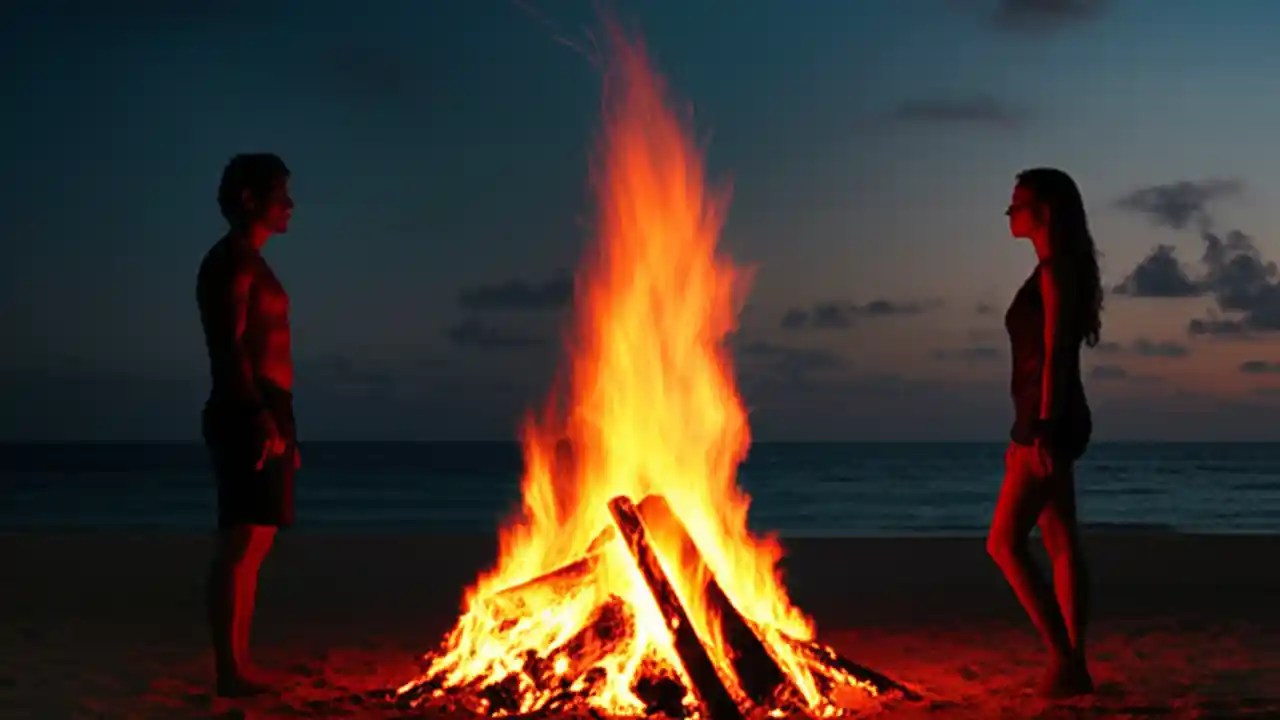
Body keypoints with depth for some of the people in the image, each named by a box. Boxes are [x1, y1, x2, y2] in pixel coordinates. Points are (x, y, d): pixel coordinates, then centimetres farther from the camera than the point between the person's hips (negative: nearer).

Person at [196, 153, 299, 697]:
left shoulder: (250, 262, 22)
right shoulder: (234, 257, -7)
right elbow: (229, 344, -17)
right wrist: (260, 416, -24)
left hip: (264, 414, 10)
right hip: (248, 415, -10)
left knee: (252, 548, 8)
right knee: (241, 545, -12)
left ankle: (239, 667, 11)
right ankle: (229, 672, -13)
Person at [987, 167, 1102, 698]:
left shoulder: (1056, 270, -11)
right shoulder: (1050, 272, 17)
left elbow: (1056, 354, -18)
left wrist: (1043, 429, -23)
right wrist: (1025, 432, 21)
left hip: (1052, 422, -10)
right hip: (1043, 423, 10)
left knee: (1004, 543, -10)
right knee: (1062, 546, 8)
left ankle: (1064, 657, -9)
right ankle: (1072, 666, 10)